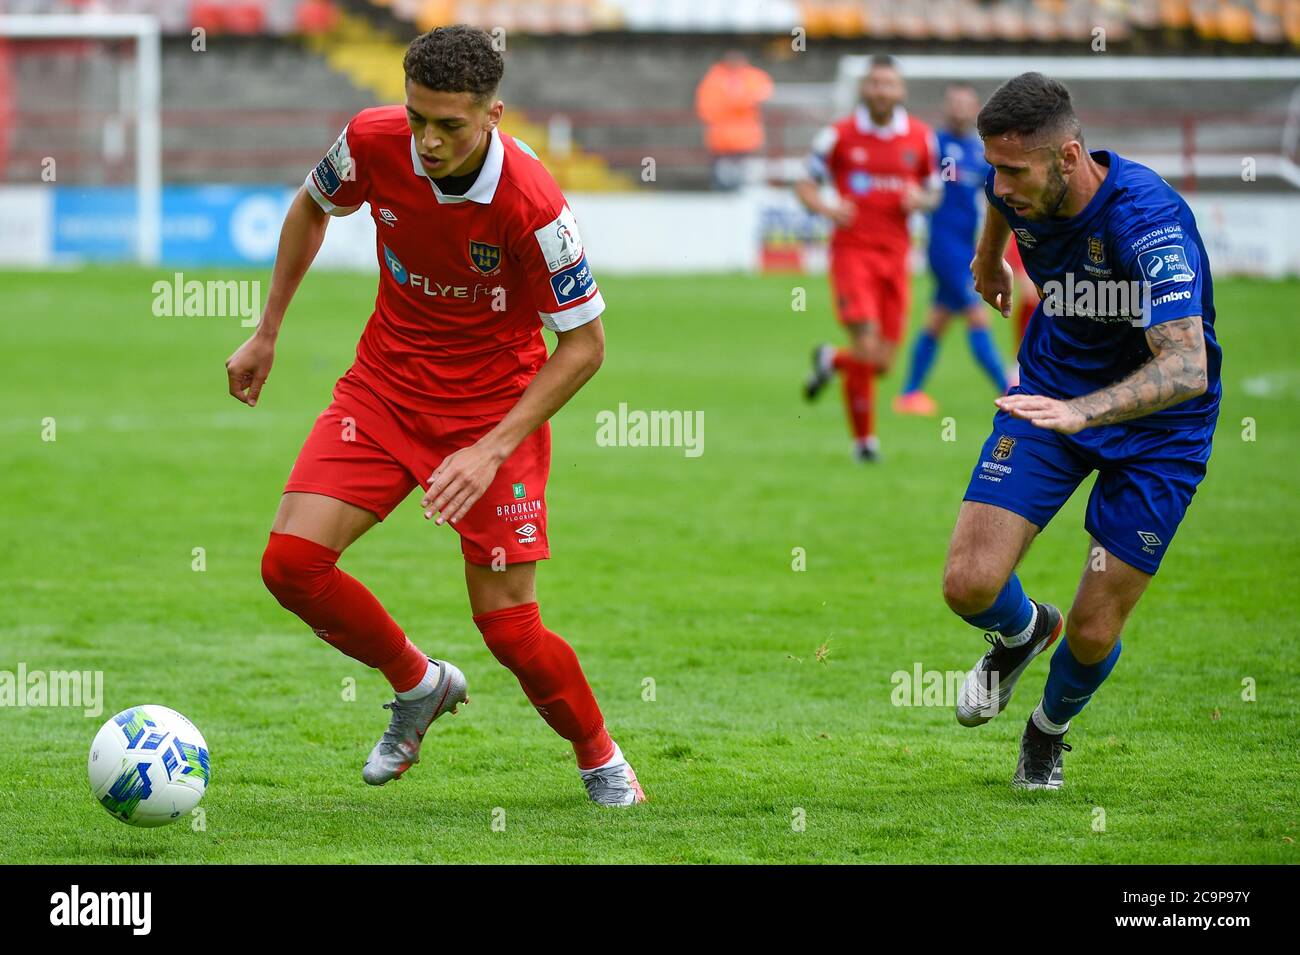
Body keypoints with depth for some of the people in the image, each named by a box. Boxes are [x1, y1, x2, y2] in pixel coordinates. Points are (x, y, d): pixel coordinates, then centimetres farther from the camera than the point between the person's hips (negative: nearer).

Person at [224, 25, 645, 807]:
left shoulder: (531, 205, -27)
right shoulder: (374, 142, -15)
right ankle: (419, 685, 16)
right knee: (291, 563, -11)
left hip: (495, 408, -4)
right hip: (385, 384, 4)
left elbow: (585, 342, -17)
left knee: (509, 627, -6)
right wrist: (267, 335, 11)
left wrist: (492, 451, -23)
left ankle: (600, 757, 24)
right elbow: (312, 208, 9)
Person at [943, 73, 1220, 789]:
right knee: (970, 583, -12)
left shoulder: (1148, 218, -34)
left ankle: (1050, 727, 34)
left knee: (1093, 635, -2)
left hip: (1157, 428, -4)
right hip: (1054, 388, 4)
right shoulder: (1018, 187, -15)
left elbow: (1186, 366, -42)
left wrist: (1081, 411, -57)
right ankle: (1023, 632, 26)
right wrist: (990, 256, 34)